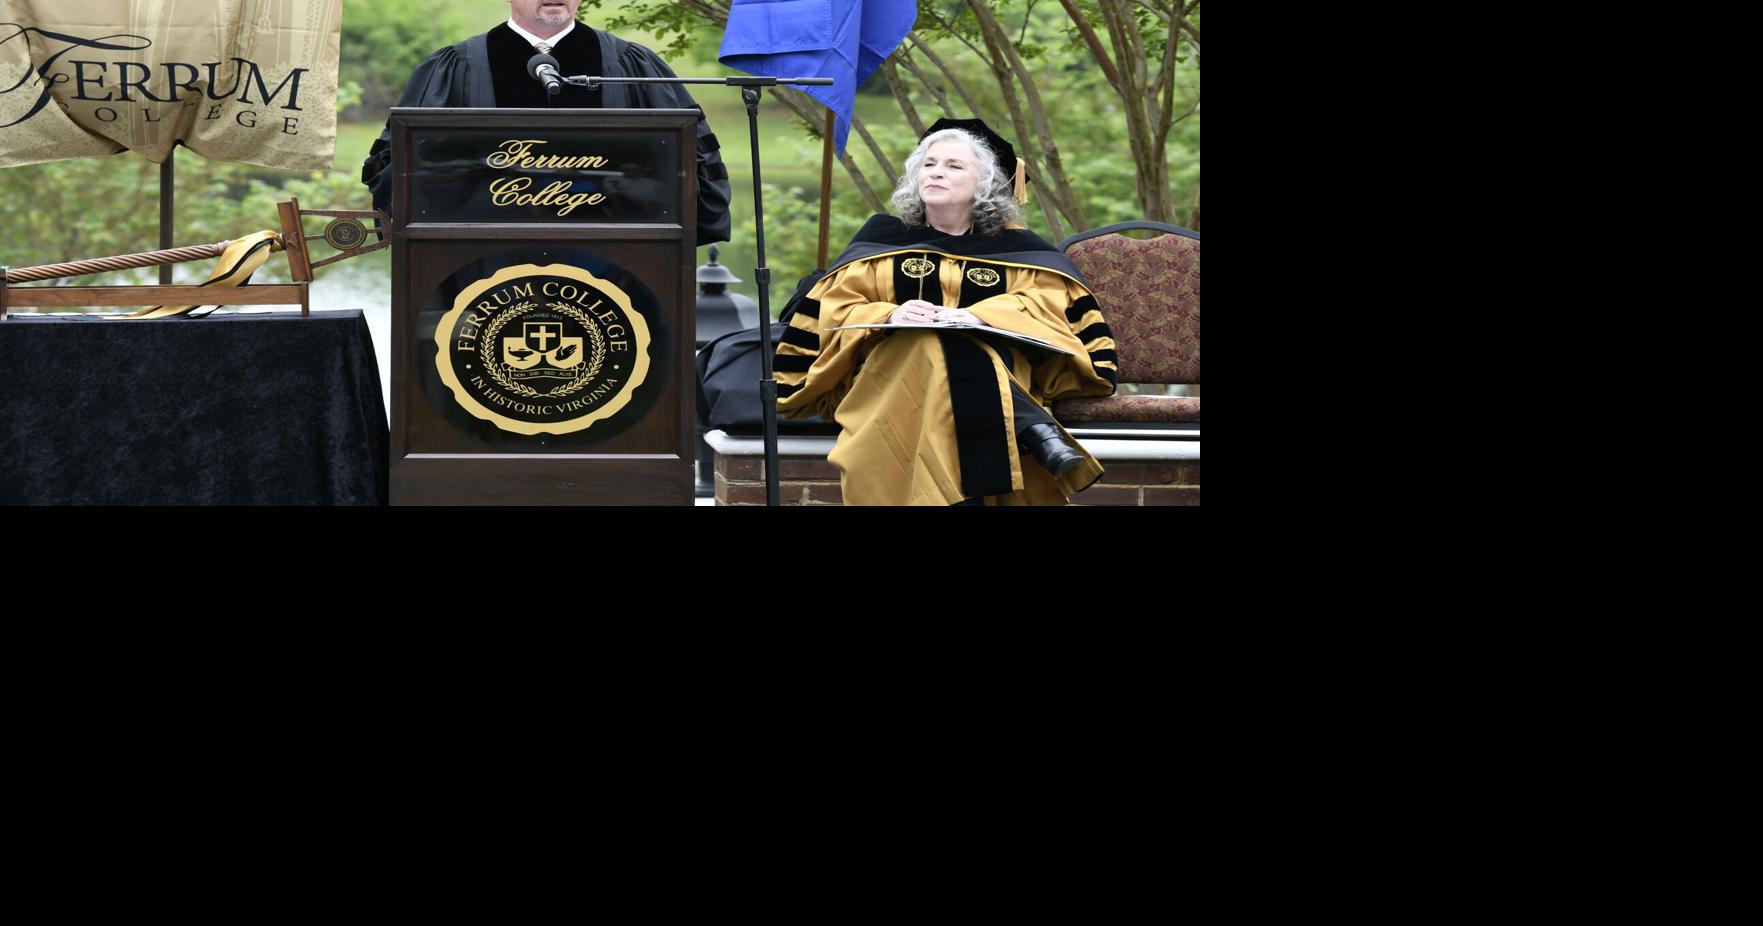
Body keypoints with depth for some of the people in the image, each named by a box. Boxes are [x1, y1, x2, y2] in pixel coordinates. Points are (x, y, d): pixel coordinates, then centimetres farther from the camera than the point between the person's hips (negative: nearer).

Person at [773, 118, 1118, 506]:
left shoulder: (1013, 245, 14)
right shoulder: (883, 238, 14)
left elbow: (1055, 297, 0)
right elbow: (833, 308, 6)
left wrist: (982, 314, -18)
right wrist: (888, 317, -17)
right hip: (895, 376, 0)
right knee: (935, 345, -36)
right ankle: (1035, 432, -49)